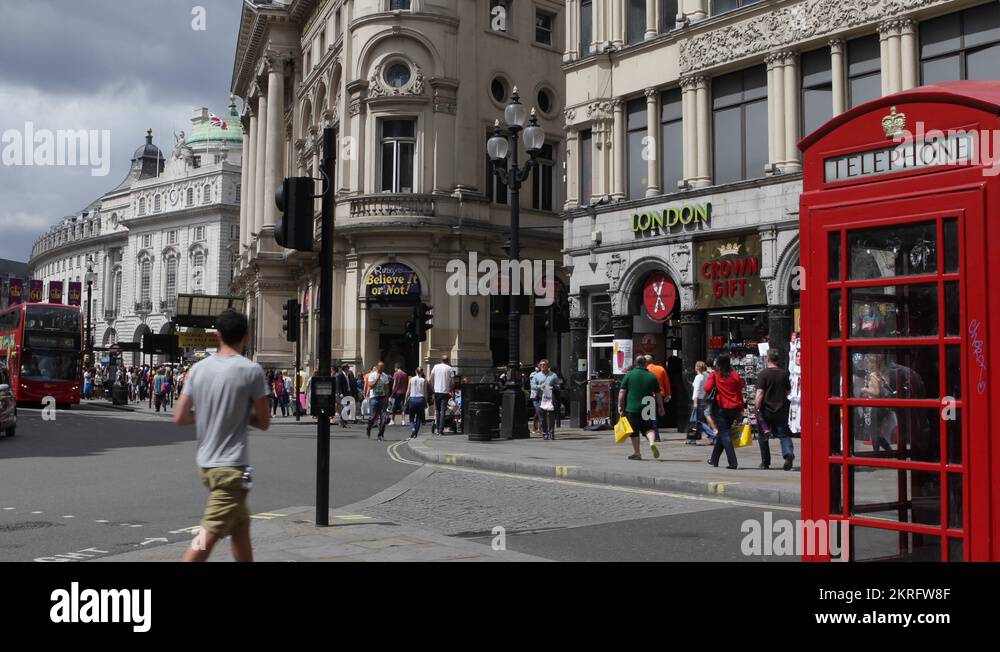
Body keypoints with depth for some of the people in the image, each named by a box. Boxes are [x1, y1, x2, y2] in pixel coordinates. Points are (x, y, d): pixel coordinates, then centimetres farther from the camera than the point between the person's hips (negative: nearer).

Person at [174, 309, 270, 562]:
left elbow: (180, 418, 5)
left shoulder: (199, 368, 4)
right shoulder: (251, 370, -10)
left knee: (241, 526, 20)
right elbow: (263, 422, -7)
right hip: (232, 465, -7)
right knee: (209, 536, -7)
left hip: (206, 463, 7)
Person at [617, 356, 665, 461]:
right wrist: (660, 407, 19)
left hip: (631, 408, -1)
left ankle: (636, 453, 10)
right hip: (646, 408, 2)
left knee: (634, 431, 6)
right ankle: (652, 442, -18)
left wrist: (620, 406, 2)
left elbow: (622, 392, -4)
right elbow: (658, 394, 10)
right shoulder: (652, 377, 5)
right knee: (648, 428, 9)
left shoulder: (629, 375, -1)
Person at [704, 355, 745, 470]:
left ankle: (732, 462, -15)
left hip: (720, 408, -4)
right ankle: (714, 459, 29)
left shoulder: (714, 375, -4)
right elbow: (740, 393, 4)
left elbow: (707, 388, -14)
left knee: (724, 434, -2)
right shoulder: (735, 375, 4)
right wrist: (741, 409, 8)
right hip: (733, 409, 4)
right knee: (722, 433, 17)